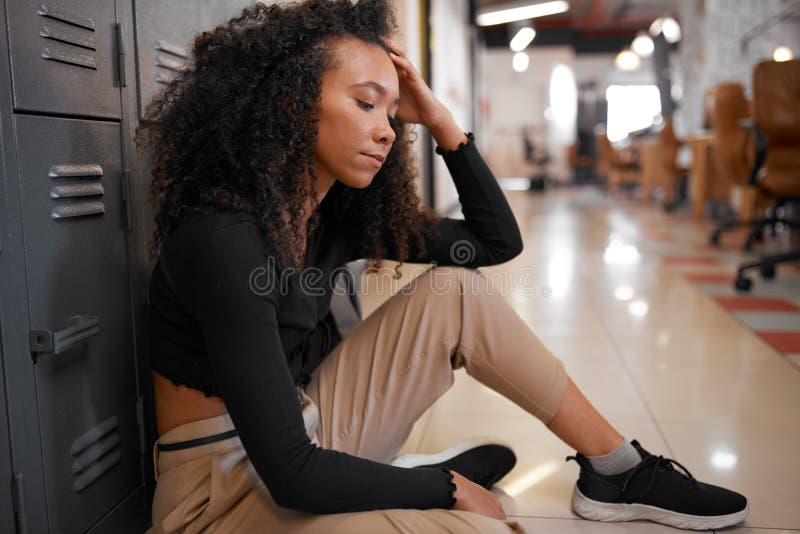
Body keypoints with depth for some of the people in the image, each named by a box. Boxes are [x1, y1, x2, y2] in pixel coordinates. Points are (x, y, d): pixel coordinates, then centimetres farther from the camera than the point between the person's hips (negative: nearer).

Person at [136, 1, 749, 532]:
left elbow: (498, 239, 3)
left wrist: (439, 119, -6)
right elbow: (290, 472, -29)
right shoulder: (221, 239, -27)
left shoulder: (334, 212, -2)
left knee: (456, 288, -4)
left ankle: (618, 472, 4)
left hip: (306, 436, 8)